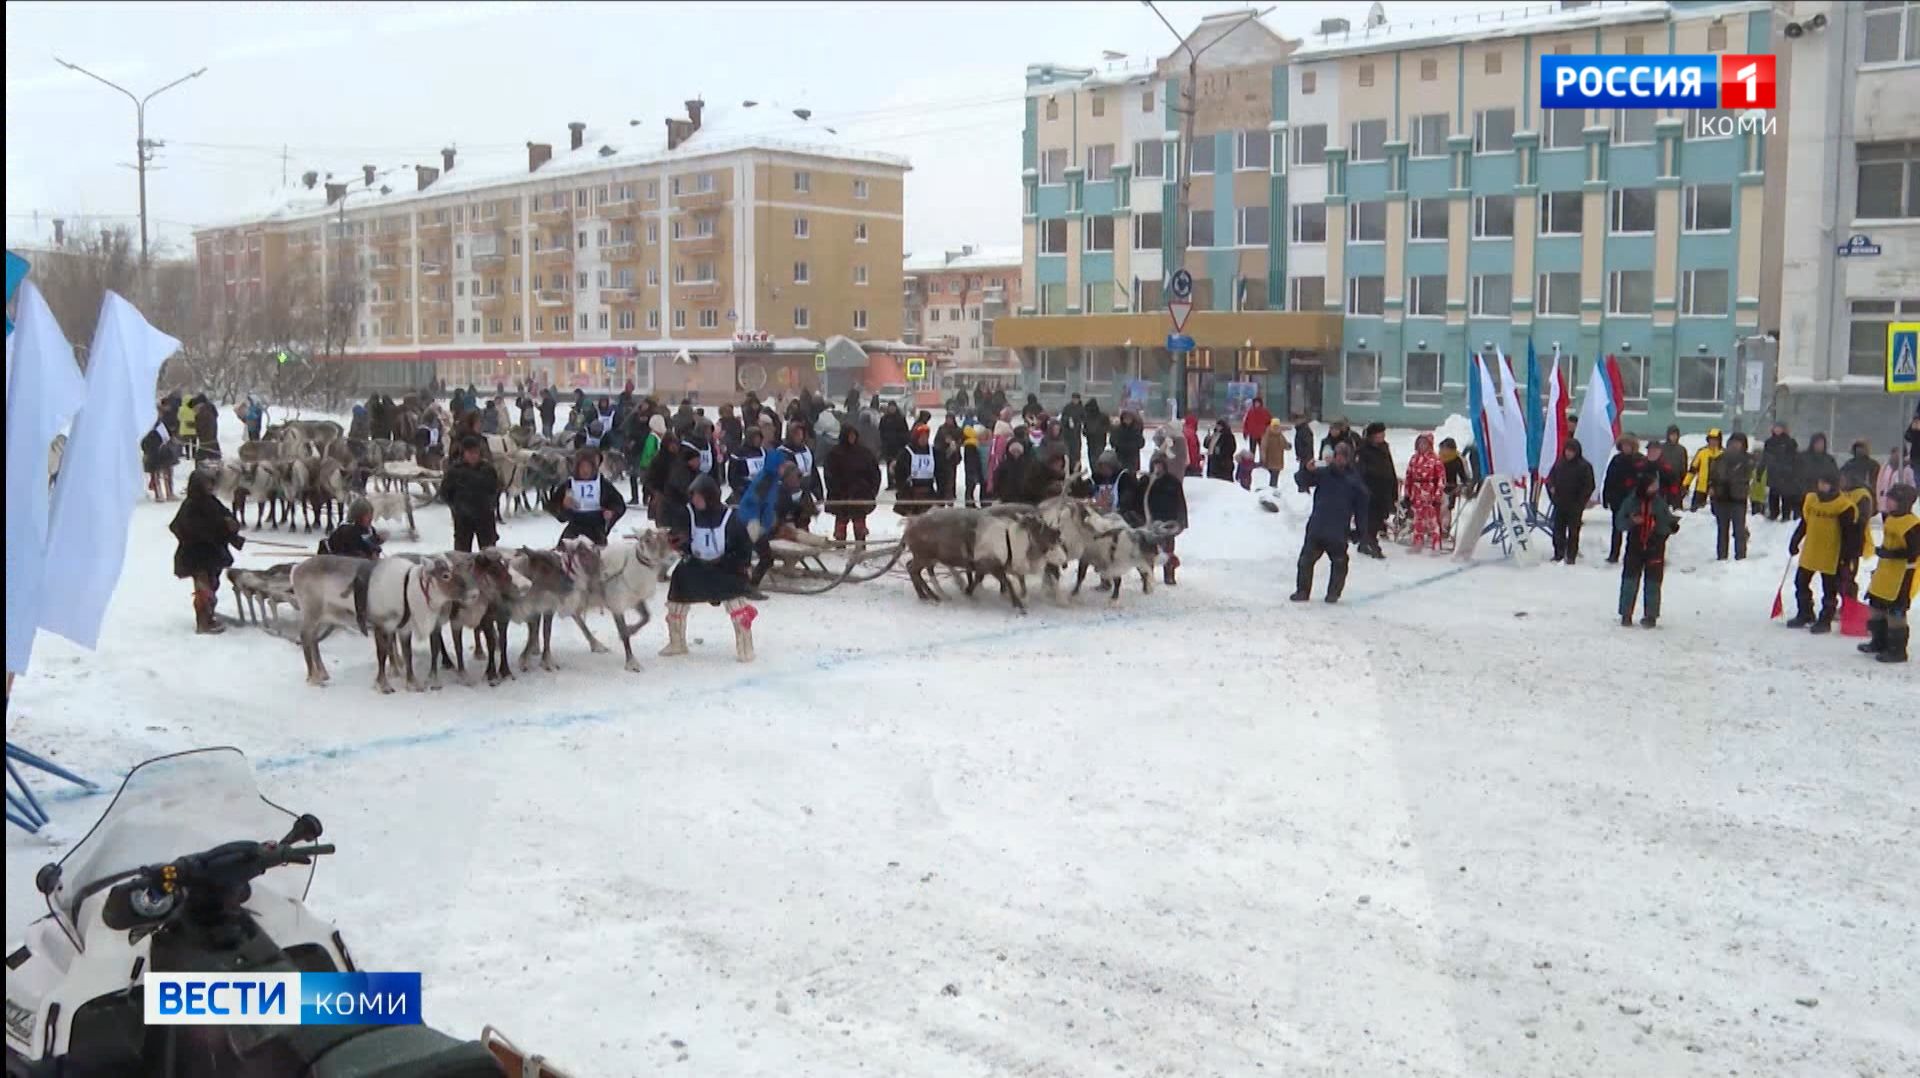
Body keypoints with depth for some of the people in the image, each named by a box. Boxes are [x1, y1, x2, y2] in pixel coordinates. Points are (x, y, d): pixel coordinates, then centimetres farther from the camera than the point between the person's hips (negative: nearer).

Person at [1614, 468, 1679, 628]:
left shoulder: (1661, 502, -1)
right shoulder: (1631, 501, -3)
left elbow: (1666, 526, 5)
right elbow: (1619, 522, -1)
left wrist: (1673, 525, -17)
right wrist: (1631, 521, -19)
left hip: (1655, 547, 0)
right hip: (1635, 546, 0)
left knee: (1653, 583, 3)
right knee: (1630, 581, 0)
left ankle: (1651, 615, 12)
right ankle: (1626, 614, 9)